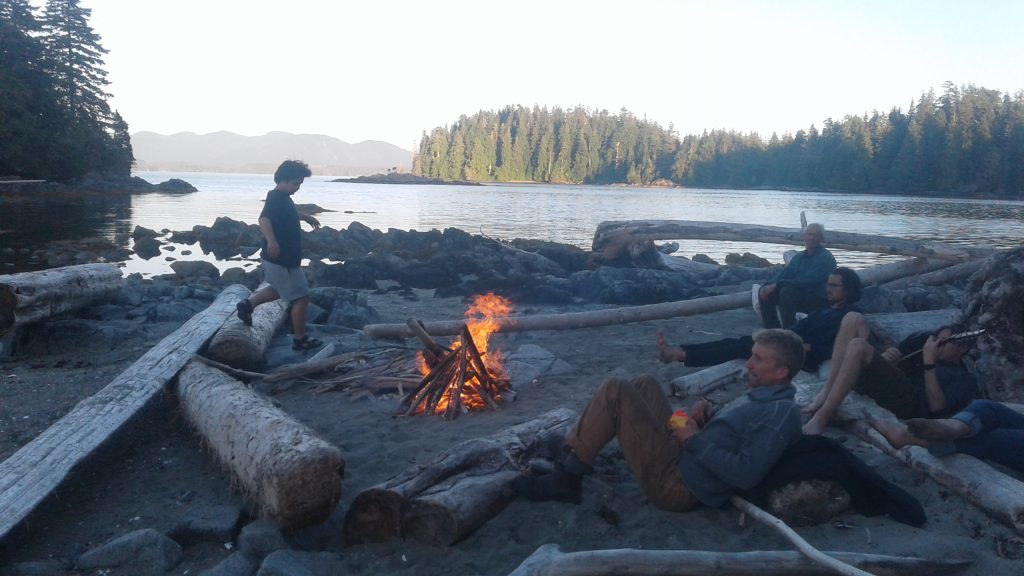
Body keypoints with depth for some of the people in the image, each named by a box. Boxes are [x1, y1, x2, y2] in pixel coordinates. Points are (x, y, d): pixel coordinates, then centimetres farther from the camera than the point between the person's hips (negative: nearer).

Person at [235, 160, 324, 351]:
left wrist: (305, 217, 49)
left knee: (280, 289, 32)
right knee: (301, 297, 0)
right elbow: (264, 220, -42)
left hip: (281, 258, 10)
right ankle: (300, 339, 9)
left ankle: (247, 304, 29)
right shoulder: (276, 199, -22)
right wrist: (271, 240, -60)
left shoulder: (282, 198, 9)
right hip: (282, 260, -10)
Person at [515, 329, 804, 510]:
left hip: (677, 484, -10)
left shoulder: (782, 413, -16)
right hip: (682, 459, 10)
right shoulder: (766, 400, 14)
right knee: (645, 385, 16)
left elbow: (745, 475, -26)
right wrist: (705, 415, 3)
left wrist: (695, 440, -17)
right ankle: (571, 456, 12)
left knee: (614, 392, -12)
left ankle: (566, 479, -2)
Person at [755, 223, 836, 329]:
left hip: (818, 301, -8)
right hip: (799, 294, 8)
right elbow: (783, 274, 8)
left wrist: (777, 285, -28)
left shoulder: (825, 257, -11)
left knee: (787, 291, -33)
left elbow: (808, 281, -23)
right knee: (765, 292, -7)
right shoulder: (799, 256, 15)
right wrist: (768, 286, -14)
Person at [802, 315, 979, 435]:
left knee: (858, 346, -30)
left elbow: (937, 407, -7)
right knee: (854, 319, -7)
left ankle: (819, 420, -32)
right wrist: (884, 358, 2)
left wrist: (929, 362, -11)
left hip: (907, 403, -7)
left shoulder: (965, 379, 12)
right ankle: (826, 392, -19)